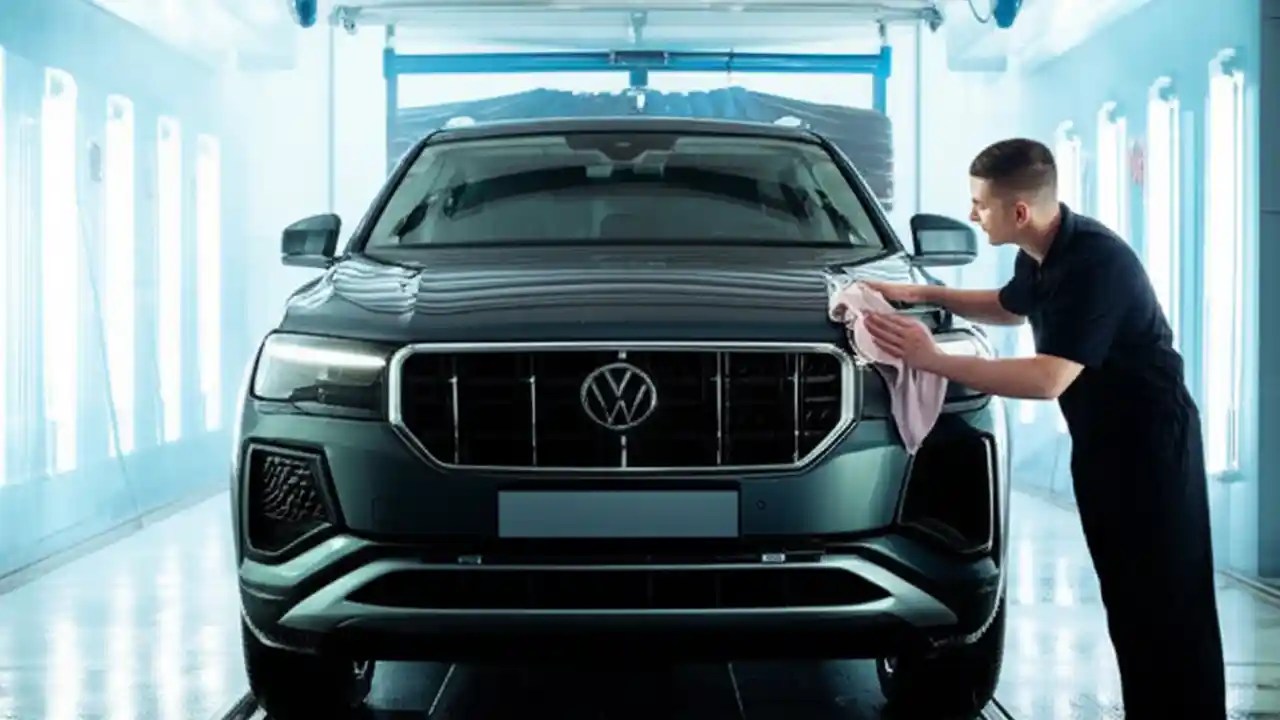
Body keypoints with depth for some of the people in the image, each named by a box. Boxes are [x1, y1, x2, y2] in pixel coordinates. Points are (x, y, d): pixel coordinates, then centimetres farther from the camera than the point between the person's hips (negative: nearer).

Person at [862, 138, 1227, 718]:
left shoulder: (1095, 263, -27)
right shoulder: (1038, 256, 3)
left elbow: (1048, 380, -31)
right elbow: (1010, 307, 27)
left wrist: (934, 360, -29)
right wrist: (923, 294, 15)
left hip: (1151, 441, -9)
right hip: (1098, 440, 10)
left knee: (1171, 603, -7)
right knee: (1125, 597, 12)